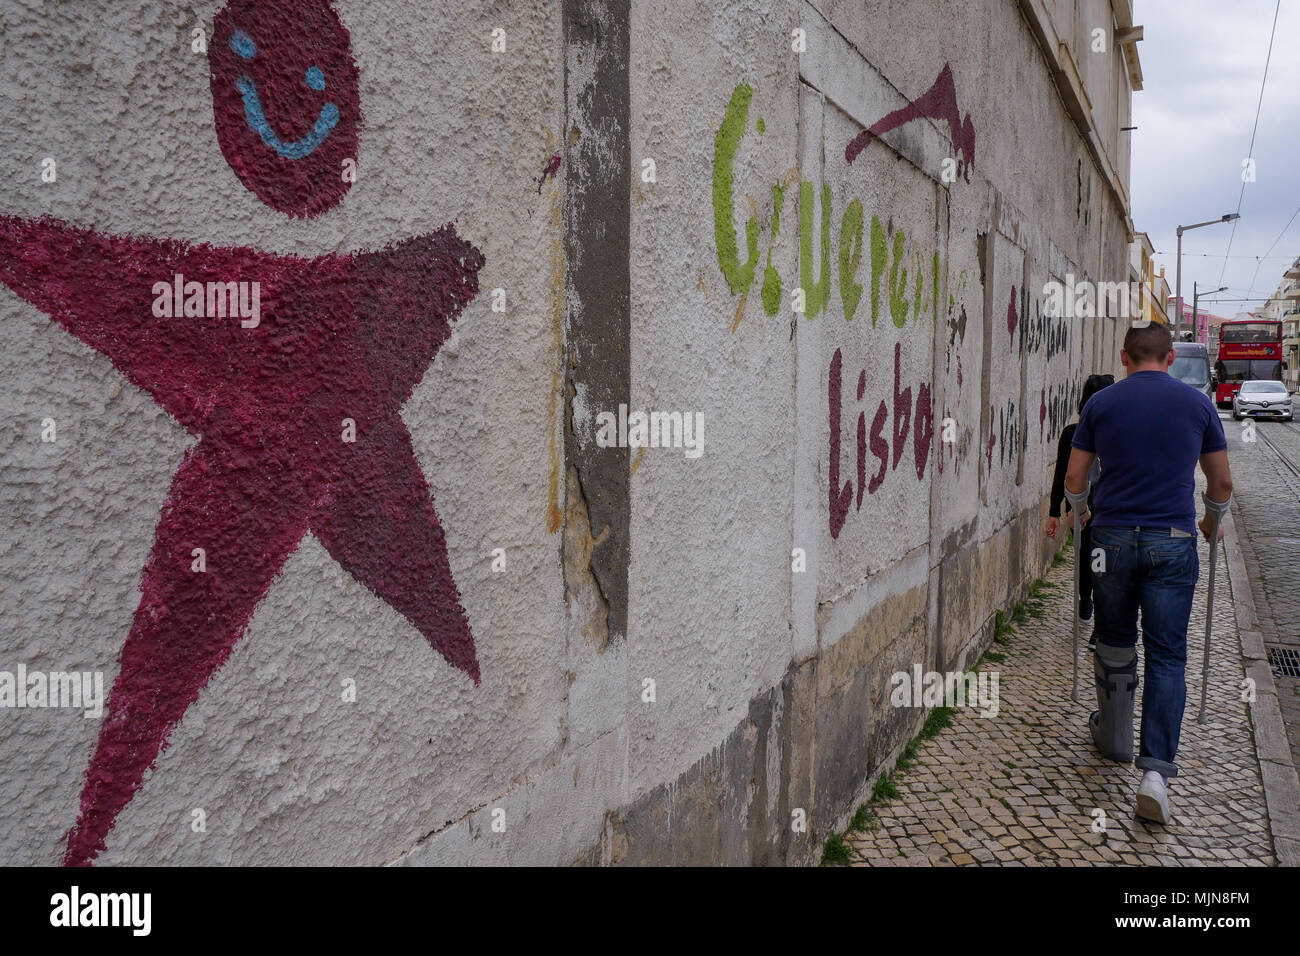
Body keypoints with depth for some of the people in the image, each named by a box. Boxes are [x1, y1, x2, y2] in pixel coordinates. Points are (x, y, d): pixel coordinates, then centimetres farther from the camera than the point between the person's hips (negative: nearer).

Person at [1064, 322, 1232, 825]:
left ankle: (1114, 738, 32)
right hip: (1172, 542, 0)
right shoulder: (1197, 403, 3)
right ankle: (1156, 769, -7)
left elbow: (1074, 478, 6)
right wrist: (1211, 521, 30)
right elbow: (1221, 484, 10)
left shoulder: (1101, 403, 2)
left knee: (1115, 644, 17)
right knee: (1167, 656, 2)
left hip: (1112, 539, 1)